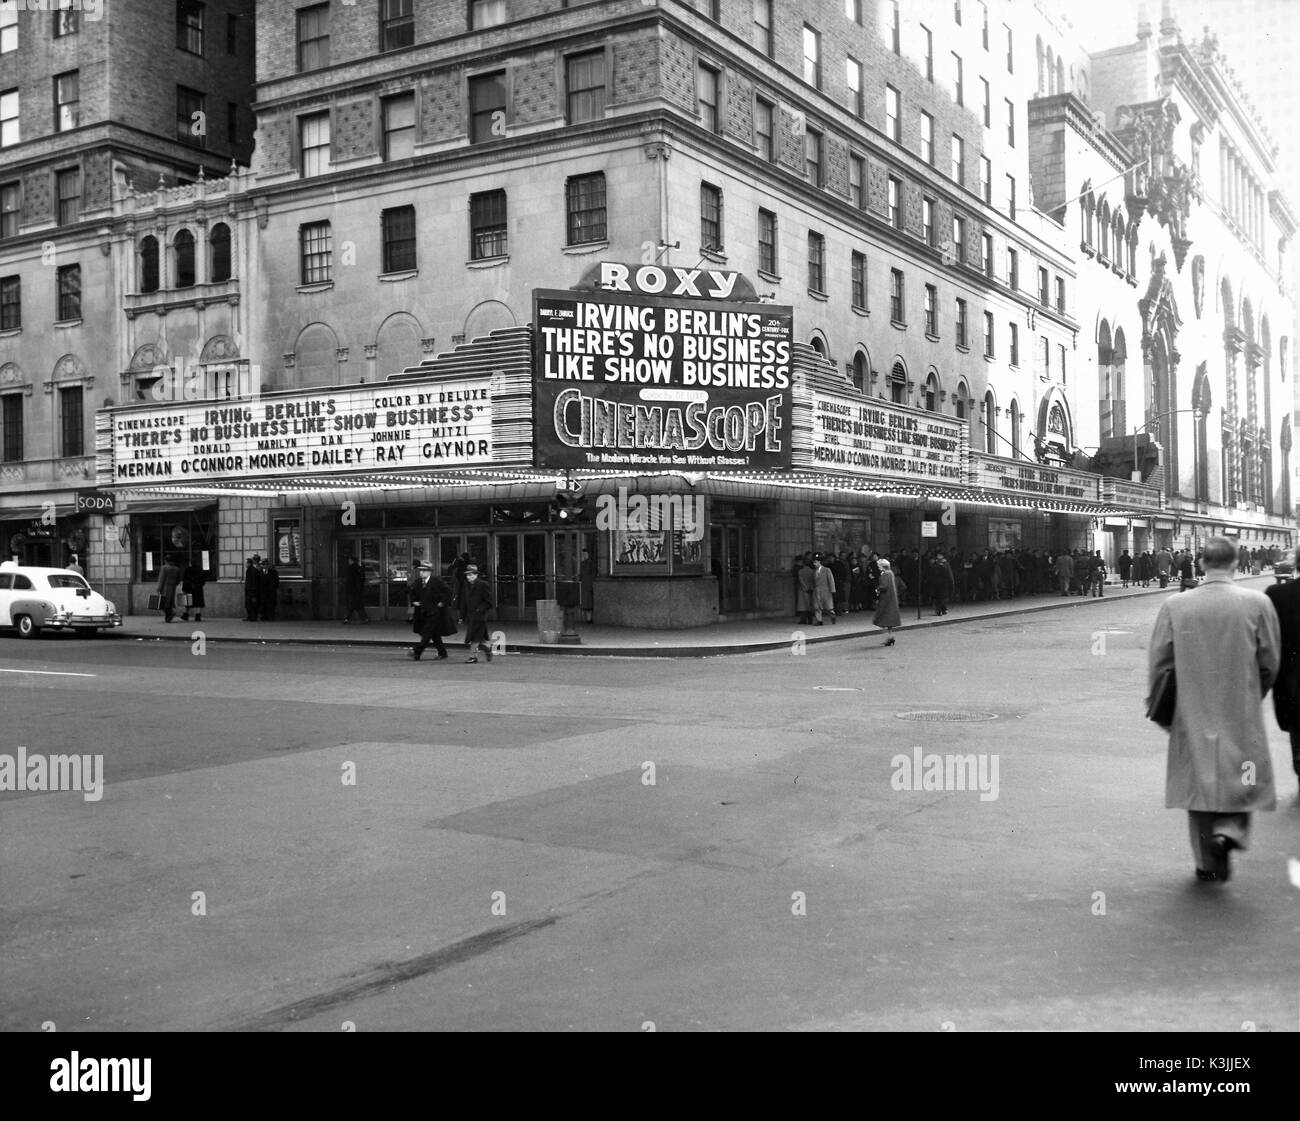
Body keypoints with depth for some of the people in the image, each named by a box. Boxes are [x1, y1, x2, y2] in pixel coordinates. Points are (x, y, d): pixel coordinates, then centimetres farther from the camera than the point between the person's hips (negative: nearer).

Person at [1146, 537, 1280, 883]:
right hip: (1241, 713, -1)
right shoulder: (1258, 603, -8)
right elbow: (1270, 663, 0)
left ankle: (1206, 862, 19)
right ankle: (1229, 830, -10)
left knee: (1200, 780, 13)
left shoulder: (1173, 606, -7)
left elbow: (1158, 662, -2)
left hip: (1193, 714, 1)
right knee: (1239, 779, 15)